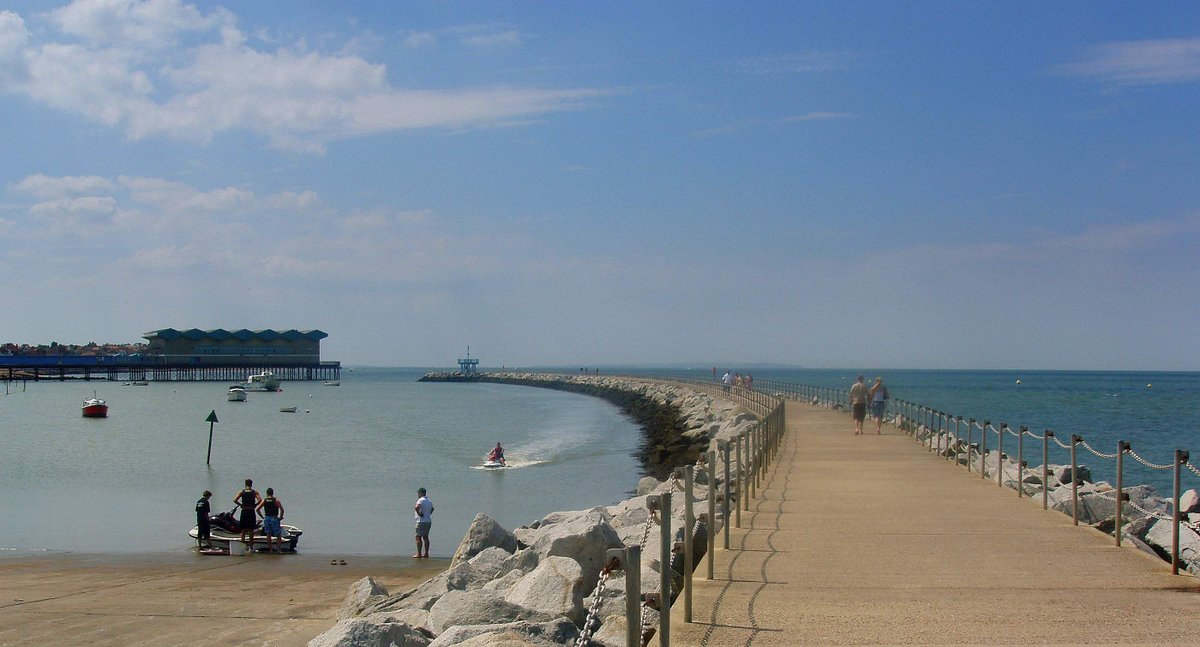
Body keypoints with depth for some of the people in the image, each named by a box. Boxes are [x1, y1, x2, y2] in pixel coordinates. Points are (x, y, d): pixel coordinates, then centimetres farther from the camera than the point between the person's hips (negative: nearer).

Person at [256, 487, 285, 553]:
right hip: (274, 518, -3)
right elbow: (282, 509, -15)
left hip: (266, 518, 3)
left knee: (268, 535, 10)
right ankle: (279, 549, 3)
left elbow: (257, 509, 0)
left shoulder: (264, 501, 3)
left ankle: (270, 549, 10)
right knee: (278, 535, 5)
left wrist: (262, 516, 8)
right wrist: (281, 517, -1)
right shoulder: (276, 501, -5)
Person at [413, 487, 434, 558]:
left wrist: (419, 514, -18)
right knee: (425, 537, 12)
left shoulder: (421, 500, -15)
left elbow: (416, 507, -33)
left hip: (421, 522, -8)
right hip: (428, 521, 8)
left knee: (418, 537, -4)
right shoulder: (429, 501, 13)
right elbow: (432, 509, 32)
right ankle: (426, 553, 13)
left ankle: (419, 554, -8)